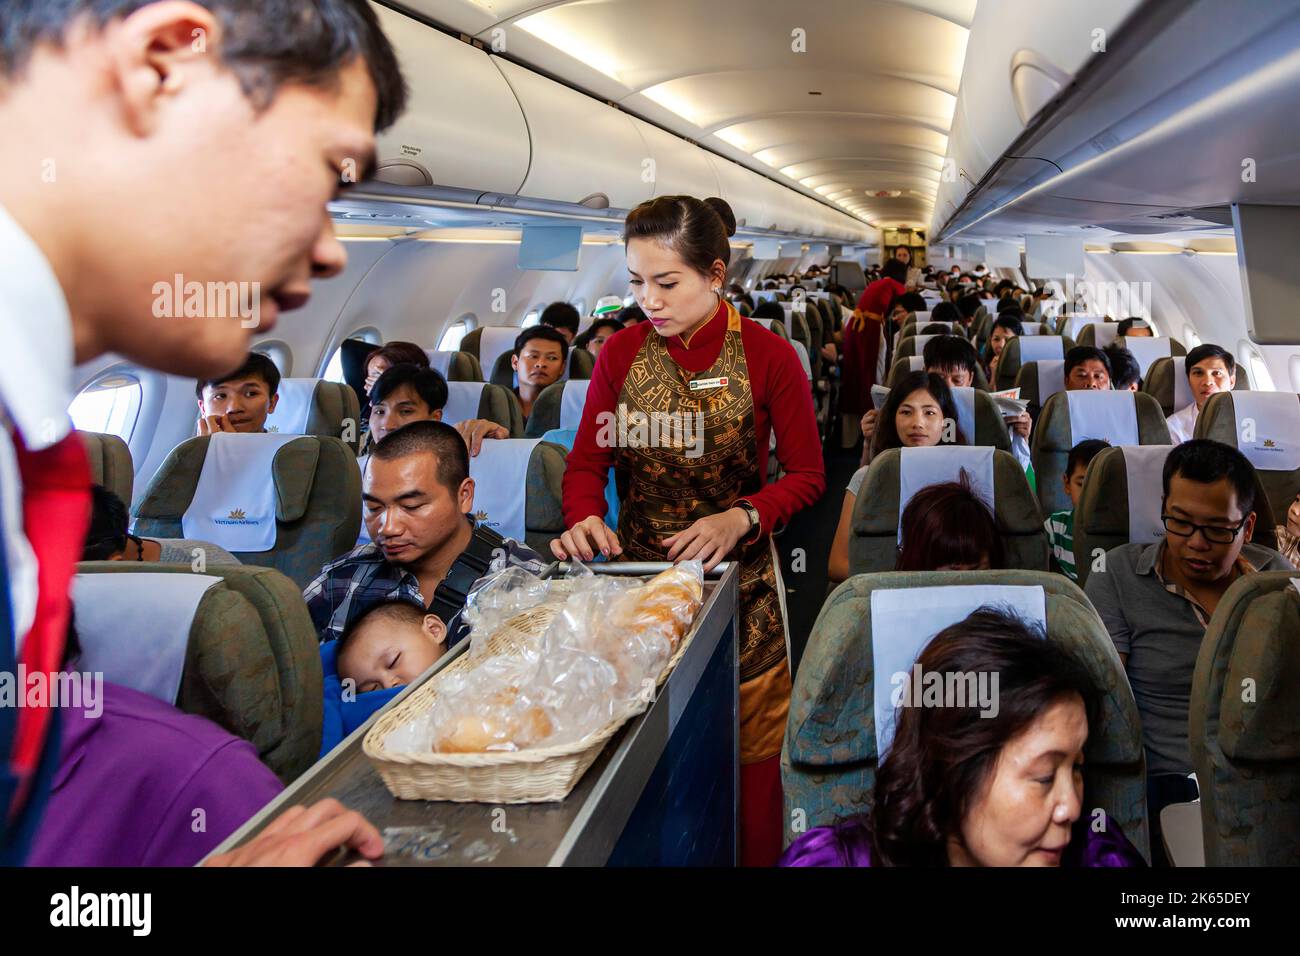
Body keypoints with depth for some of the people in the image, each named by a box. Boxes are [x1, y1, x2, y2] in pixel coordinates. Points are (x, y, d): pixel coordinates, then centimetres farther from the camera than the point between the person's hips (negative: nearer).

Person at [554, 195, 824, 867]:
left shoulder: (767, 355, -6)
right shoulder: (621, 352, 2)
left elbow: (807, 476, -2)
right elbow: (586, 461, 4)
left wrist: (741, 518, -19)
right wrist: (584, 519, -17)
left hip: (737, 578, -2)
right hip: (636, 572, 2)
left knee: (748, 755, 4)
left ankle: (754, 857, 25)